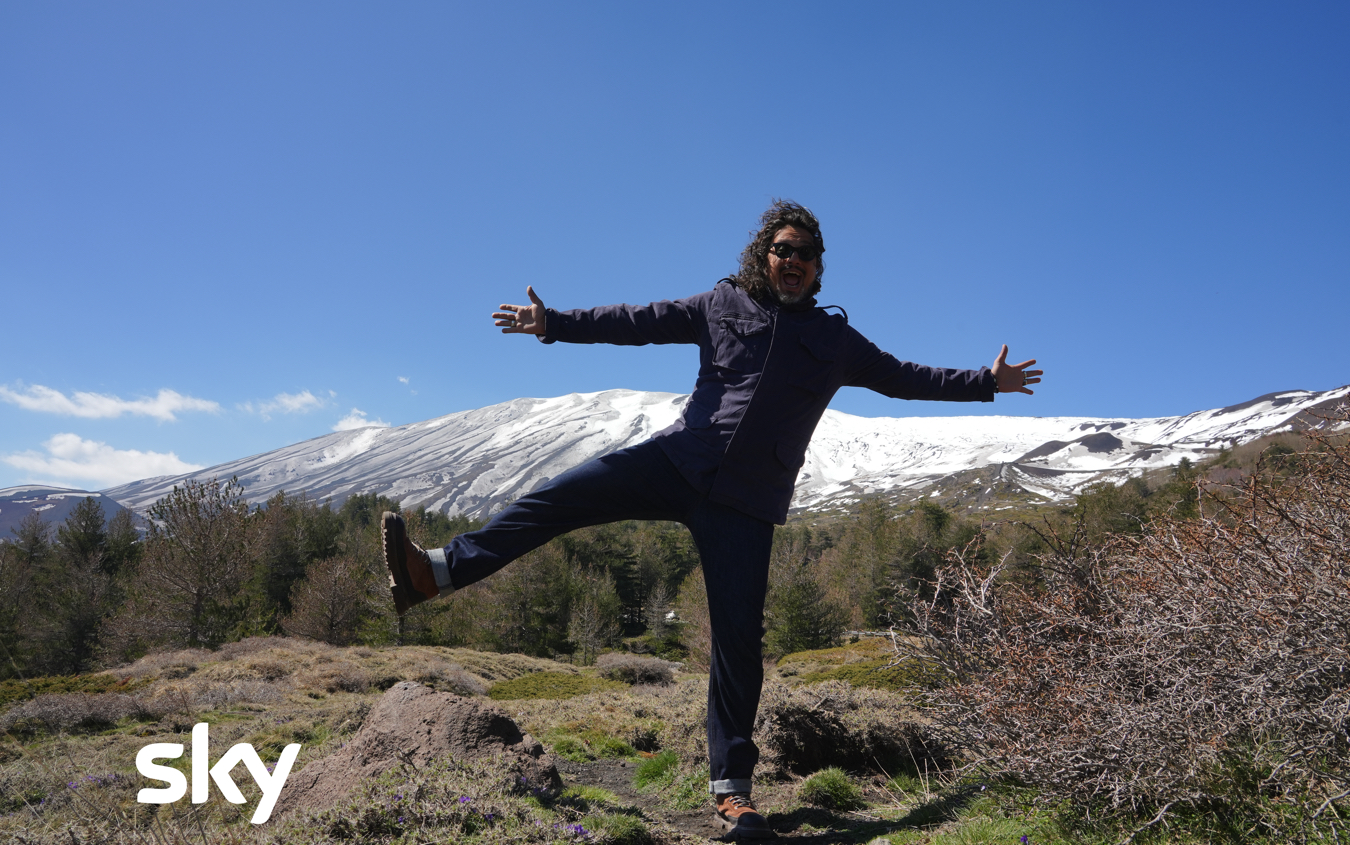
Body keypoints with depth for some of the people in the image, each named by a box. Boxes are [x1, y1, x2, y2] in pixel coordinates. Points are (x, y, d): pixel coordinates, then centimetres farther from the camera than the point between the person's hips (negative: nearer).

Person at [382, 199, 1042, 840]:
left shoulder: (835, 339, 14)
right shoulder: (721, 306, 12)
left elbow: (901, 377, 21)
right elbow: (638, 322, 10)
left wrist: (985, 382, 19)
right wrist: (553, 323, 5)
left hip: (747, 501, 0)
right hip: (678, 461, 1)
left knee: (738, 637, -3)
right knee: (560, 497, -18)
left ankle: (732, 787, 7)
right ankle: (435, 572, -14)